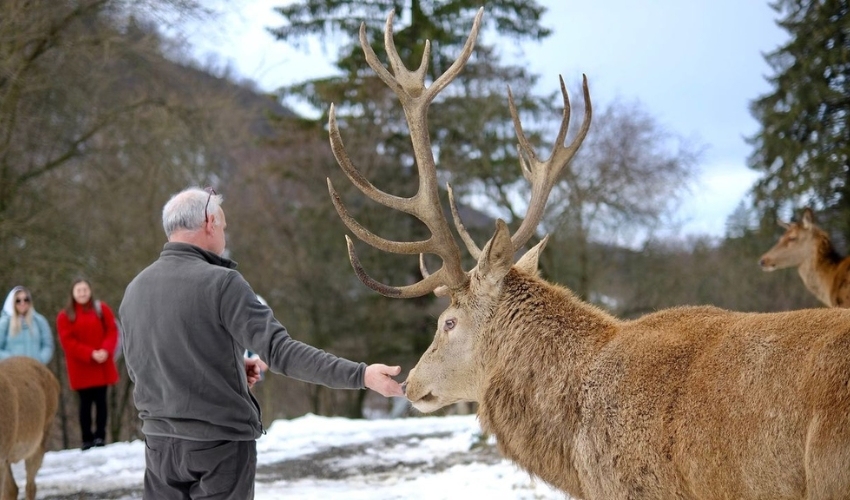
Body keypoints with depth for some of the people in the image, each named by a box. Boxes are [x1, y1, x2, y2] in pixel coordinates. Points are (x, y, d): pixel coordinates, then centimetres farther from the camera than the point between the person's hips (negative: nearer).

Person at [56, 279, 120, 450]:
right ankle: (87, 439, 2)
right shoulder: (65, 316, 2)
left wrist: (106, 350, -17)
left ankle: (100, 436, 2)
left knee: (101, 400, 0)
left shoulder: (102, 309, 8)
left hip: (102, 366, 1)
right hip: (81, 367, -1)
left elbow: (112, 331, 3)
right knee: (85, 403, -1)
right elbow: (68, 342, -7)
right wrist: (91, 354, -18)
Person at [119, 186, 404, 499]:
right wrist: (359, 375, -24)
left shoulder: (134, 290, 5)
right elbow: (280, 351, -23)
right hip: (220, 441, -5)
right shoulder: (220, 282, -15)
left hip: (160, 441, 5)